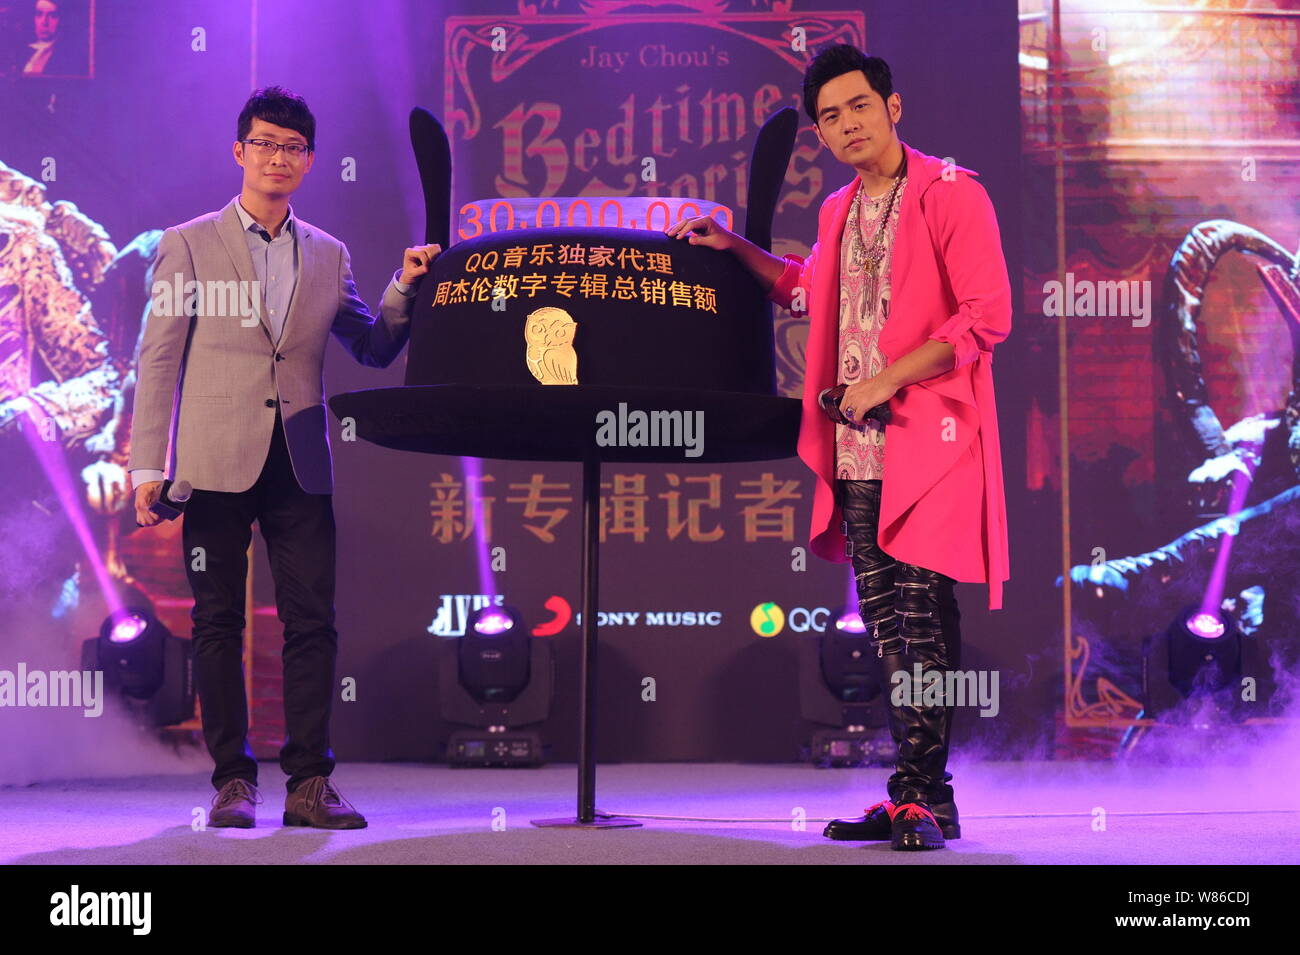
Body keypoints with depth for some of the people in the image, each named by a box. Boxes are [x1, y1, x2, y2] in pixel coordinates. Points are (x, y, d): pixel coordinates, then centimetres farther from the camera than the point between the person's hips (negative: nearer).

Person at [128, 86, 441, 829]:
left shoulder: (329, 256, 14)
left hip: (301, 465, 3)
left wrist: (405, 289, -2)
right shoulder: (189, 245, 5)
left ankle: (310, 782, 3)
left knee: (314, 620, -2)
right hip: (217, 462, -2)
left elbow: (376, 350, 15)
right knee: (219, 623, 1)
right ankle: (233, 780, 9)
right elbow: (159, 362, 1)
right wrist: (148, 466, -6)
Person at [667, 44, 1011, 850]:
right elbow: (807, 288, 39)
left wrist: (885, 381, -16)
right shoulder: (838, 212, 18)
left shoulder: (950, 194, -5)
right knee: (887, 625, 7)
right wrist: (735, 250, 26)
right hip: (857, 452, 7)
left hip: (930, 443, -7)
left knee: (922, 619, -10)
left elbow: (987, 317, -14)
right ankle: (920, 796, 13)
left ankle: (923, 796, -6)